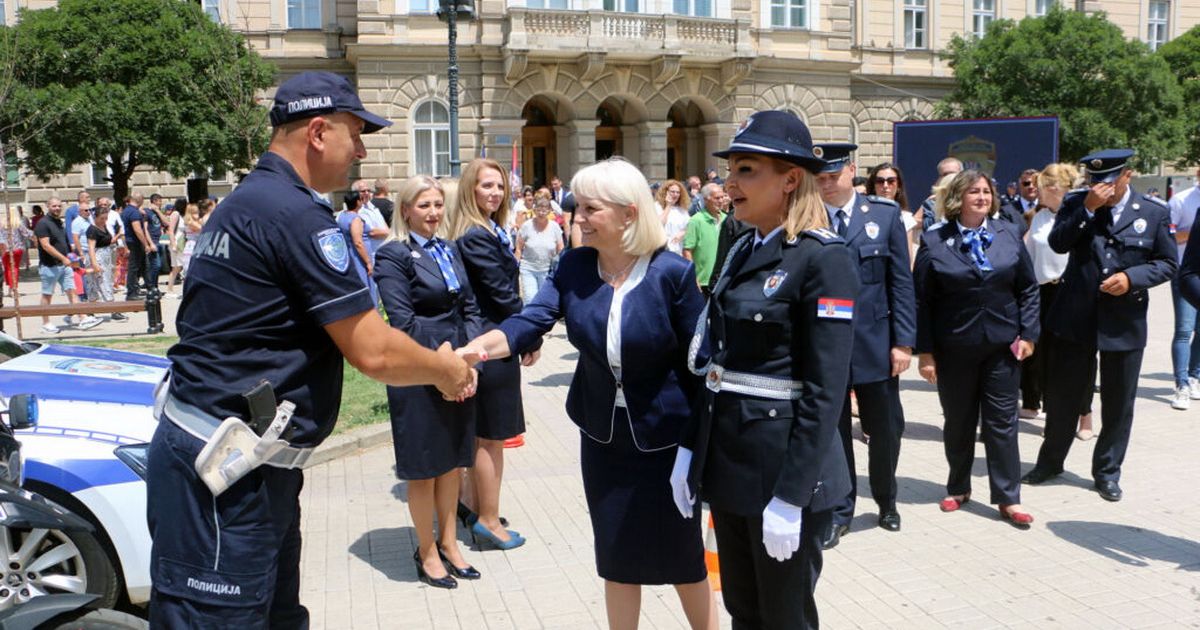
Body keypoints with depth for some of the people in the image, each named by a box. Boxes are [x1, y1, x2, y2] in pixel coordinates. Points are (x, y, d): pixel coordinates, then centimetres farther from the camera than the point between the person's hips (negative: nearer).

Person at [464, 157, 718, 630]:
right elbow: (531, 321, -17)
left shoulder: (671, 272, -16)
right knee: (617, 557, 15)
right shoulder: (574, 266, -5)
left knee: (682, 557, 12)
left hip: (665, 436, -3)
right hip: (603, 436, 3)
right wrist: (474, 349, -35)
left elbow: (699, 359, -11)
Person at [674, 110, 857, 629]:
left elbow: (825, 391, -18)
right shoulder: (742, 251, 9)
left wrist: (790, 497, -20)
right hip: (726, 455, 8)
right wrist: (689, 448, 8)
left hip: (784, 464, -7)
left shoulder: (823, 258, -15)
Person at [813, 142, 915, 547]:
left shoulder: (885, 215, 1)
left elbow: (901, 283, 0)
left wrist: (903, 341, -5)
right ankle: (838, 512, 24)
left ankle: (886, 500, 37)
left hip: (875, 343, 1)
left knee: (886, 430, 13)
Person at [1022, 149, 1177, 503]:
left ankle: (1107, 472, 26)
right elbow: (1057, 243, -12)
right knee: (1062, 395, 11)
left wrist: (1131, 278, -15)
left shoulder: (1154, 212, 0)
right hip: (1075, 318, 1)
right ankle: (1050, 461, 29)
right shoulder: (1076, 203, 1)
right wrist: (1087, 208, -21)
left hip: (1124, 322, 0)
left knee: (1118, 404, 9)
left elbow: (1167, 263, 2)